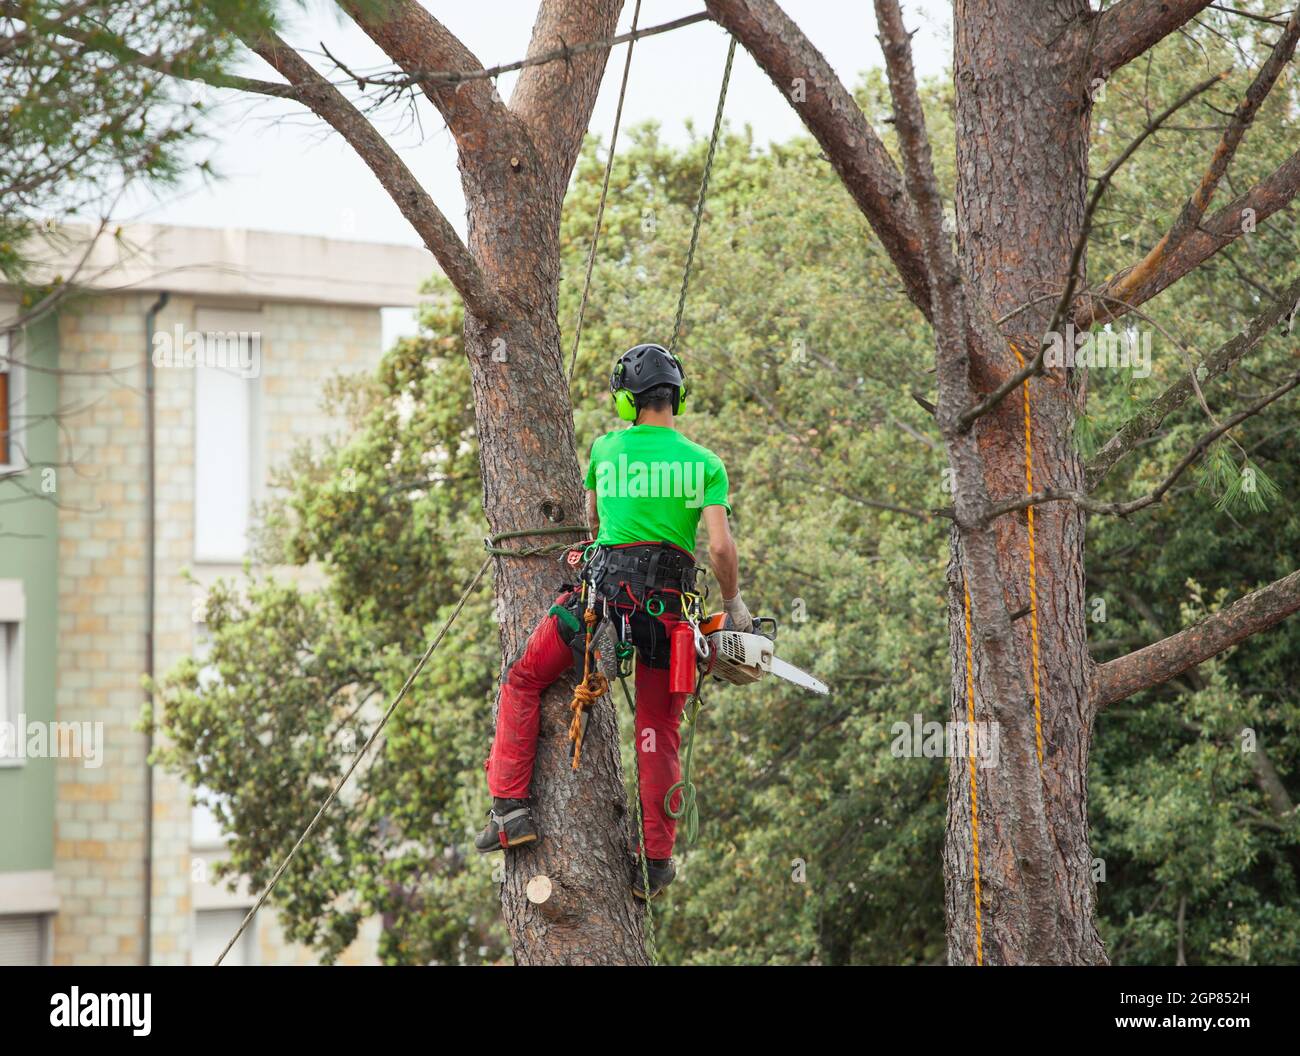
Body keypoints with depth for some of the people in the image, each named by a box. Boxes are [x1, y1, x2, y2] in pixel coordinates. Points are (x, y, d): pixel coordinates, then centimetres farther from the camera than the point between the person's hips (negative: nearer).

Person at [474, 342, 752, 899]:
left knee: (524, 681, 15)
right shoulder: (705, 464, 3)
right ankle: (655, 861, 8)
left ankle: (510, 806, 4)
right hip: (668, 602, 1)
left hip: (604, 586, -1)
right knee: (659, 733, 9)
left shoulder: (607, 449, 6)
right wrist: (734, 606, 9)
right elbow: (720, 546, -6)